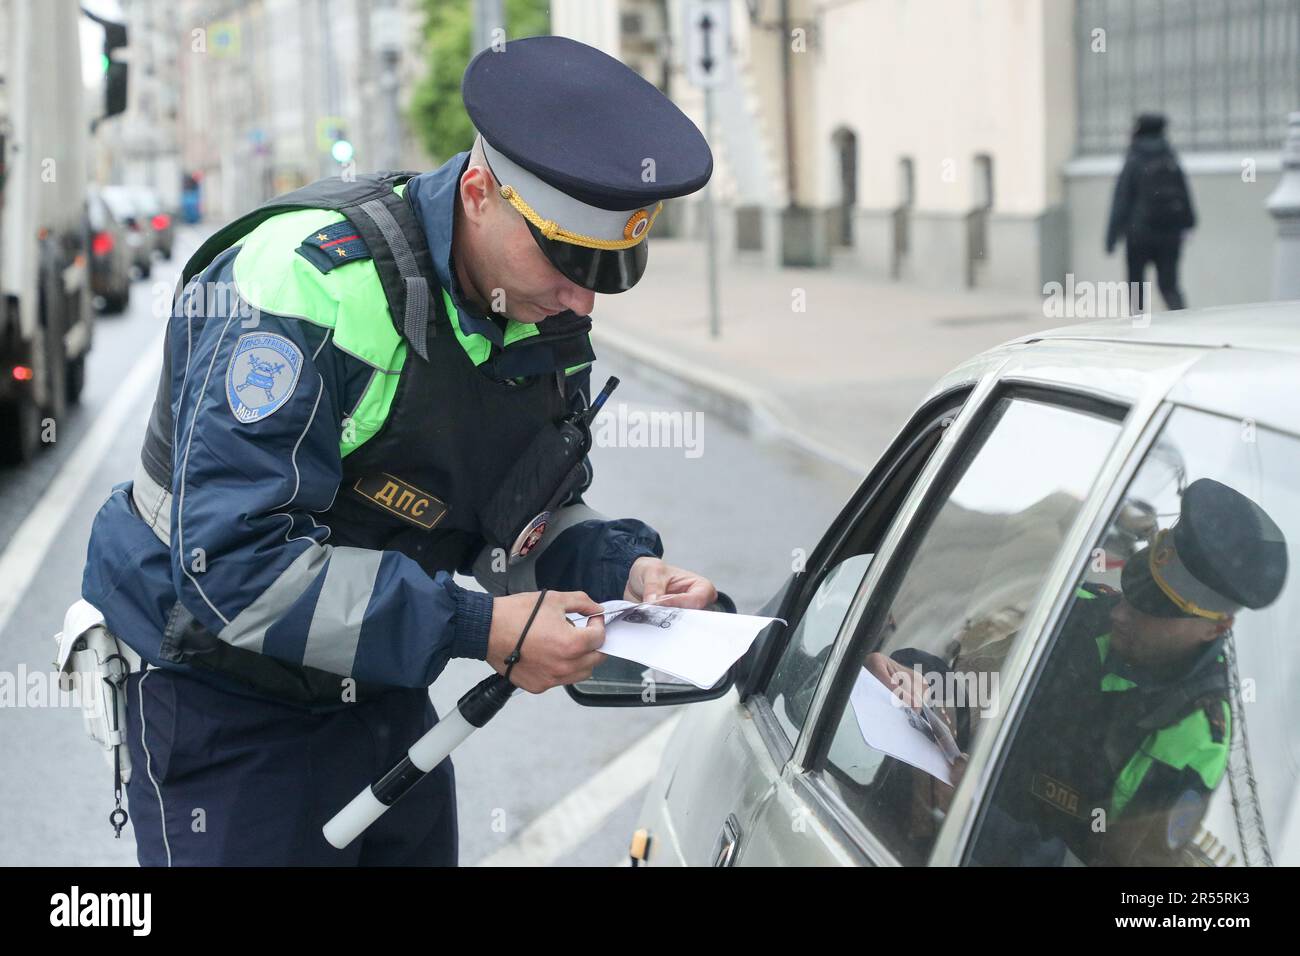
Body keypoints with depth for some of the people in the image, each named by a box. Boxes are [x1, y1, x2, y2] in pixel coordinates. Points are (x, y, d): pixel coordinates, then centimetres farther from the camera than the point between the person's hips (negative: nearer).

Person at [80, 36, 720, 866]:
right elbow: (232, 561, -32)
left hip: (382, 690, 7)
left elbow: (532, 515, 11)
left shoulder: (550, 320, -3)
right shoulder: (307, 284, -28)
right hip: (225, 699, -7)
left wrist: (622, 568, -12)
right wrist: (477, 630, -32)